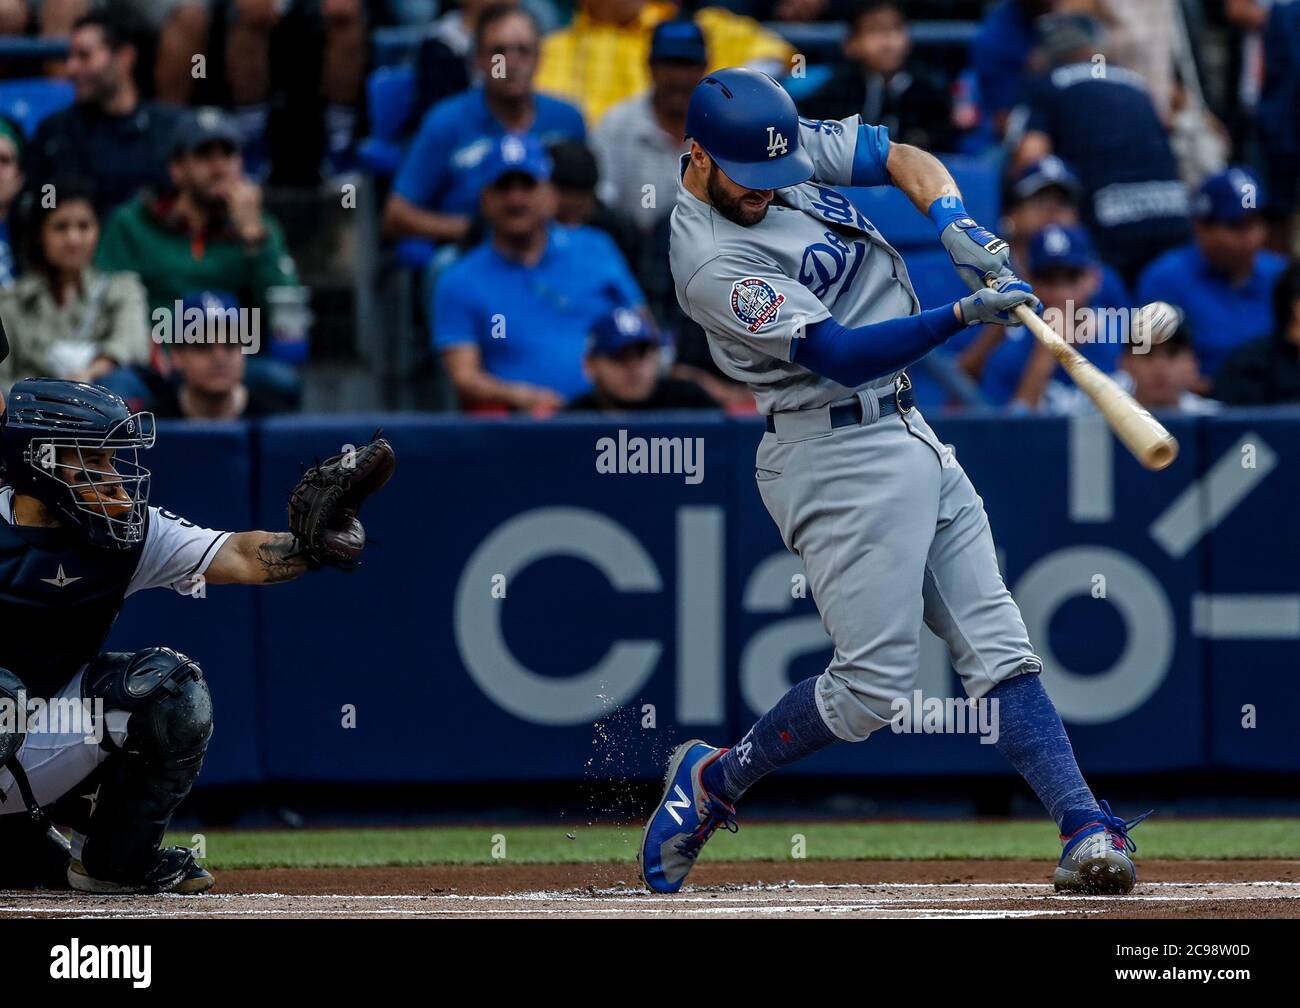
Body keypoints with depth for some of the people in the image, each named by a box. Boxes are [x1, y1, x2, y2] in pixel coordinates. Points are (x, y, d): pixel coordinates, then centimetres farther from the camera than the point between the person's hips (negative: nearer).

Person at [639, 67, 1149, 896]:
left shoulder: (790, 148, 4)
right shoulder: (712, 263, -21)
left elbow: (903, 159, 9)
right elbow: (841, 356, -25)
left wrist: (953, 222, -12)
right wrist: (966, 314, -33)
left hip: (908, 435, 9)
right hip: (836, 451, -9)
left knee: (1000, 648, 0)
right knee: (872, 687, -10)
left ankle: (1087, 828, -5)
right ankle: (711, 783, 10)